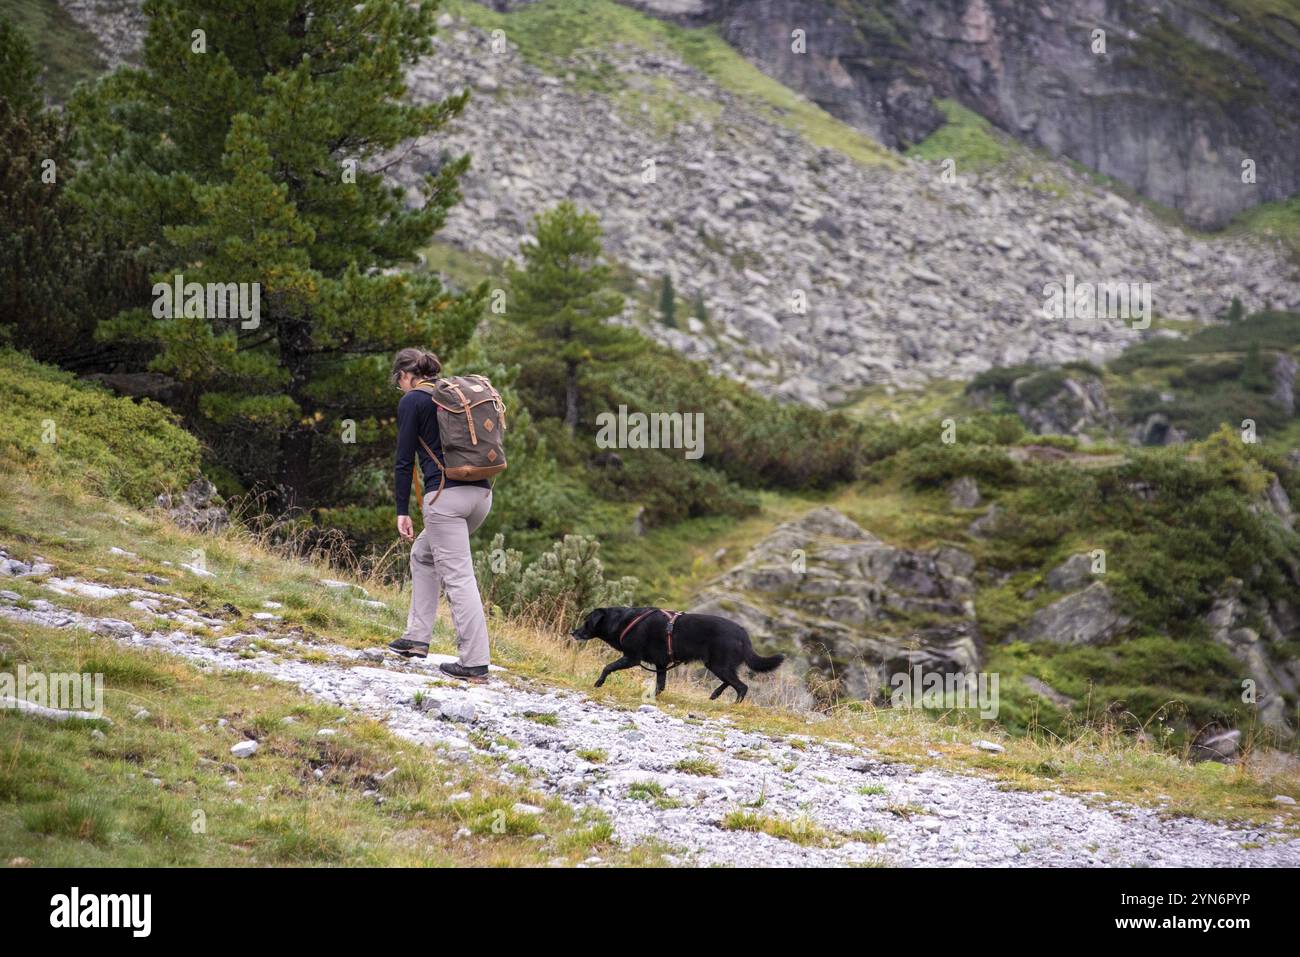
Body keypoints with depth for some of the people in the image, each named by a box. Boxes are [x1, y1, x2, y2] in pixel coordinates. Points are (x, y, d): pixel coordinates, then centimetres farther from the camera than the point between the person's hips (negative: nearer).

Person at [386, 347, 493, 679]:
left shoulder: (411, 401, 0)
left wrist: (402, 511, -1)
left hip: (445, 494, -8)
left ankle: (475, 660, -9)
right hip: (481, 493, 8)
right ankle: (417, 638, 23)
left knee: (458, 577, -6)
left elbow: (404, 460, -4)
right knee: (423, 554, 25)